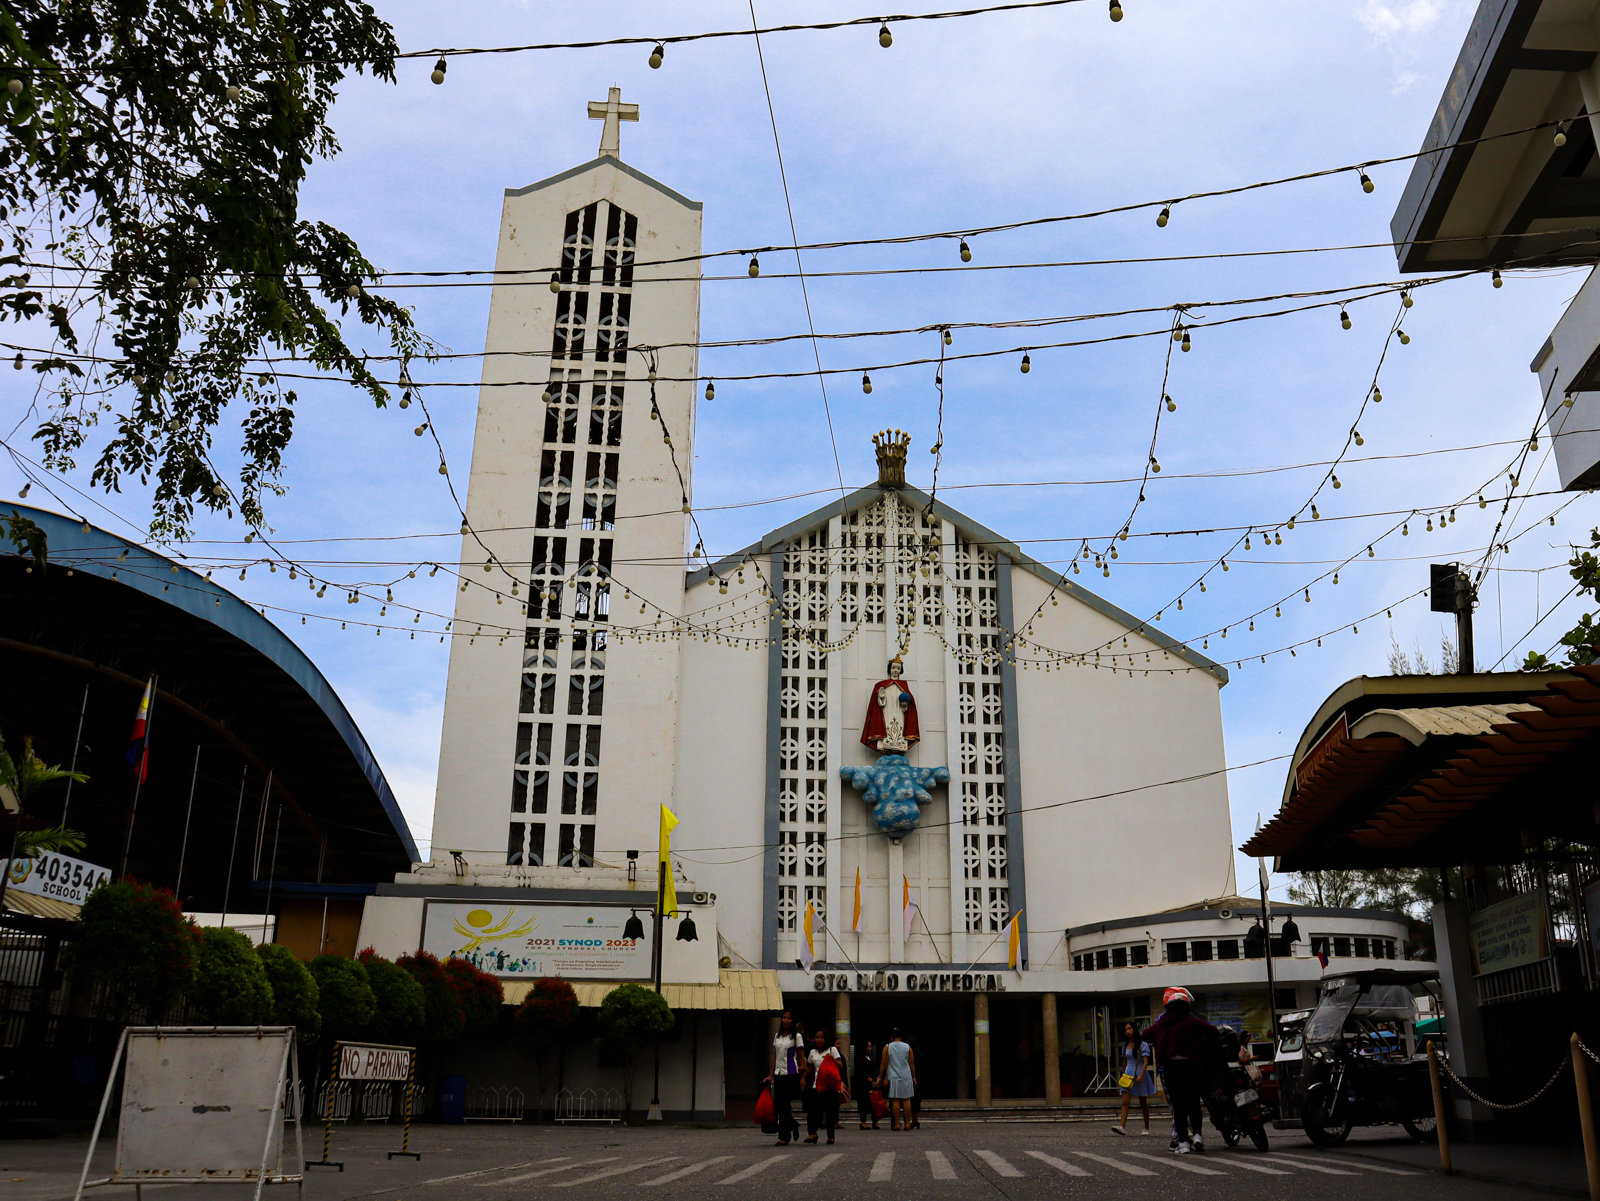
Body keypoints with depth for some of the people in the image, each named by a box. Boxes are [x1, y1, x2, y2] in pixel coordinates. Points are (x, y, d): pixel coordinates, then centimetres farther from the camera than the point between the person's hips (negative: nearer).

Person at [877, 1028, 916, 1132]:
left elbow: (883, 1064, 2)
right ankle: (907, 1124, 4)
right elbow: (912, 1064, 8)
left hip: (893, 1078, -1)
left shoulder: (887, 1048, 2)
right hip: (907, 1077, 1)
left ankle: (896, 1123, -4)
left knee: (895, 1100, -1)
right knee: (906, 1100, 4)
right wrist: (914, 1077, 15)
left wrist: (880, 1077, 9)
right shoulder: (908, 1047, 6)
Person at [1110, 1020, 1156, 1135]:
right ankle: (1122, 1126, -22)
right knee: (1125, 1101, -11)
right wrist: (1123, 1074, 16)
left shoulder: (1142, 1045, -6)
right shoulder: (1125, 1045, 9)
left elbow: (1146, 1062, -13)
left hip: (1140, 1075, -4)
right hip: (1128, 1075, 4)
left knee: (1143, 1103, 8)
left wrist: (1141, 1075, -24)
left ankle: (1147, 1129, 18)